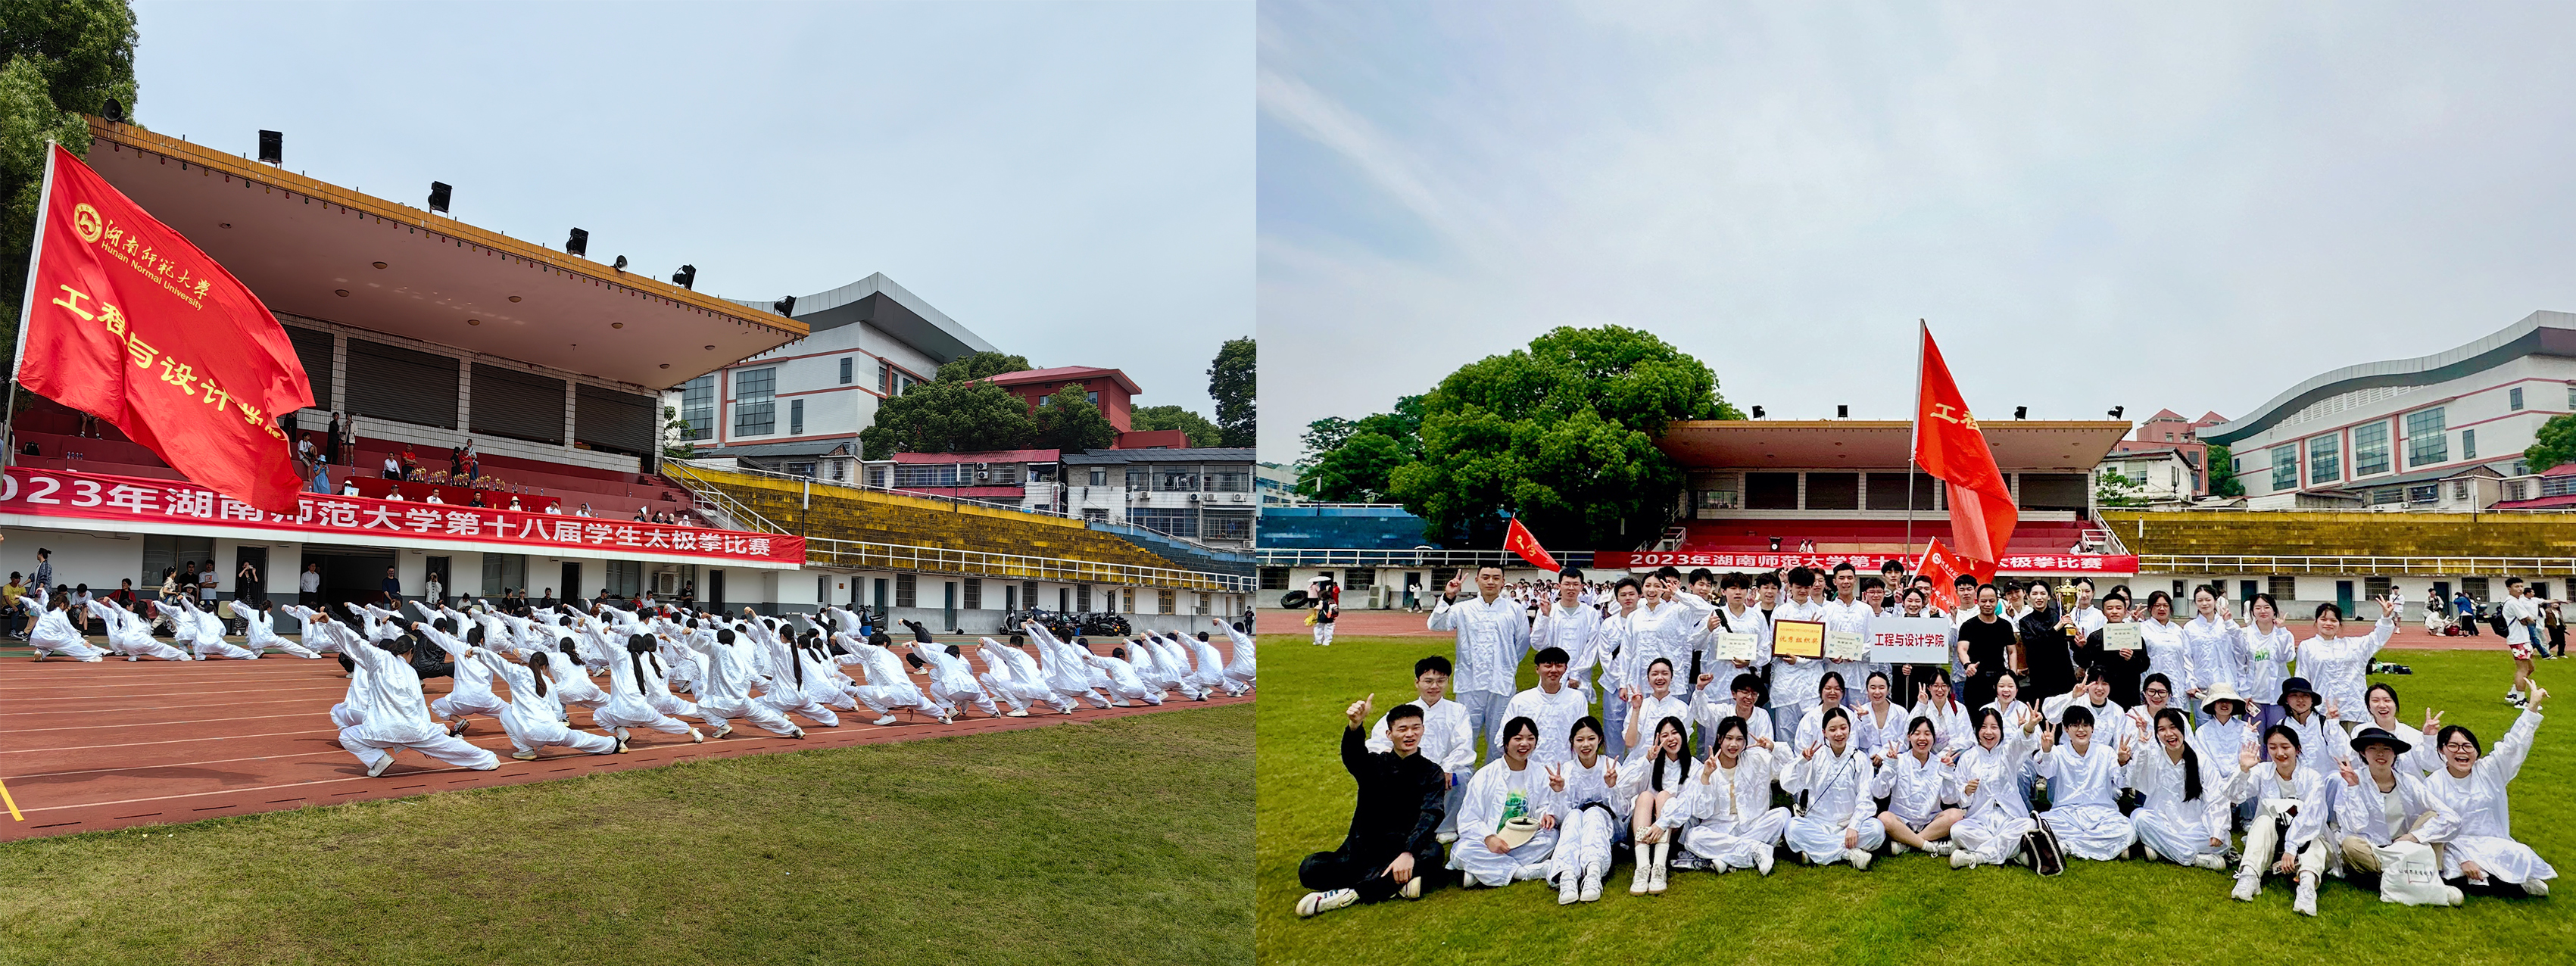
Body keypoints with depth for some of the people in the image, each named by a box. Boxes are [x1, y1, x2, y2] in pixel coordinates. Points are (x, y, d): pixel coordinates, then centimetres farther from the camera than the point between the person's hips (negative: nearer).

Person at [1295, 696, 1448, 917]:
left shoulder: (1432, 773, 4)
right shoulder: (1375, 763, 7)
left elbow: (1432, 814, -15)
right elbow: (1352, 756, -18)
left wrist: (1408, 852, -34)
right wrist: (1354, 726, -42)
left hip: (1403, 852, -1)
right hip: (1362, 850, 1)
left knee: (1434, 851, -34)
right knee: (1309, 869, -24)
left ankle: (1350, 894, -33)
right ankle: (1399, 884, -25)